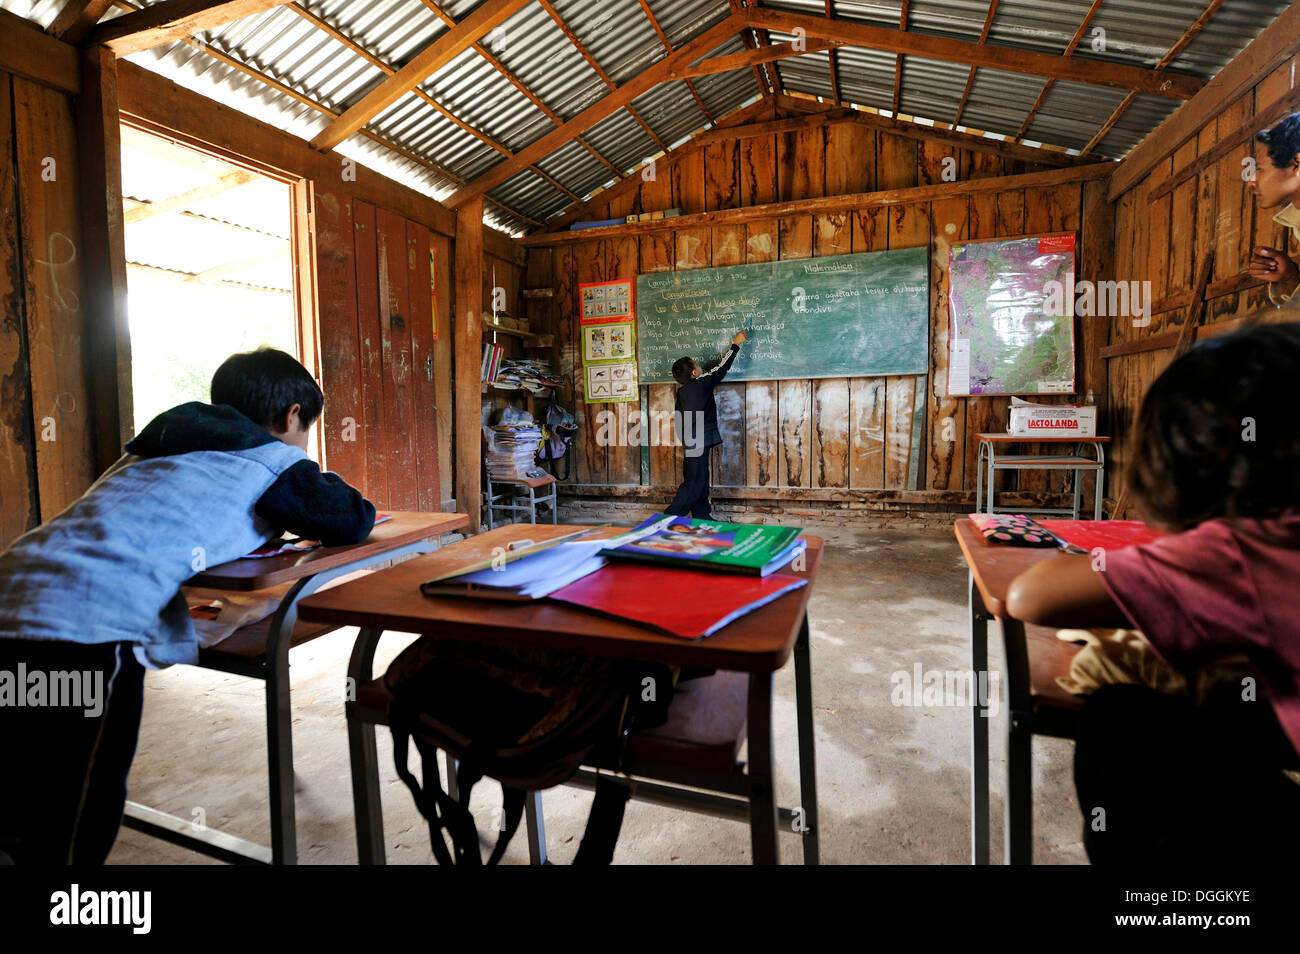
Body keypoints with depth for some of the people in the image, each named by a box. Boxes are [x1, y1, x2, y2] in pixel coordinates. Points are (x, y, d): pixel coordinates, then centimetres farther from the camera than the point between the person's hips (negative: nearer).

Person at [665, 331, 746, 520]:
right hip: (699, 442, -8)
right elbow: (722, 369, 0)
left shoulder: (681, 392, 10)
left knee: (700, 482, 14)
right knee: (694, 482, -5)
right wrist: (736, 344, 11)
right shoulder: (702, 384, -10)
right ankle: (671, 516, -6)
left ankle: (703, 518, 20)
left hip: (690, 442, 8)